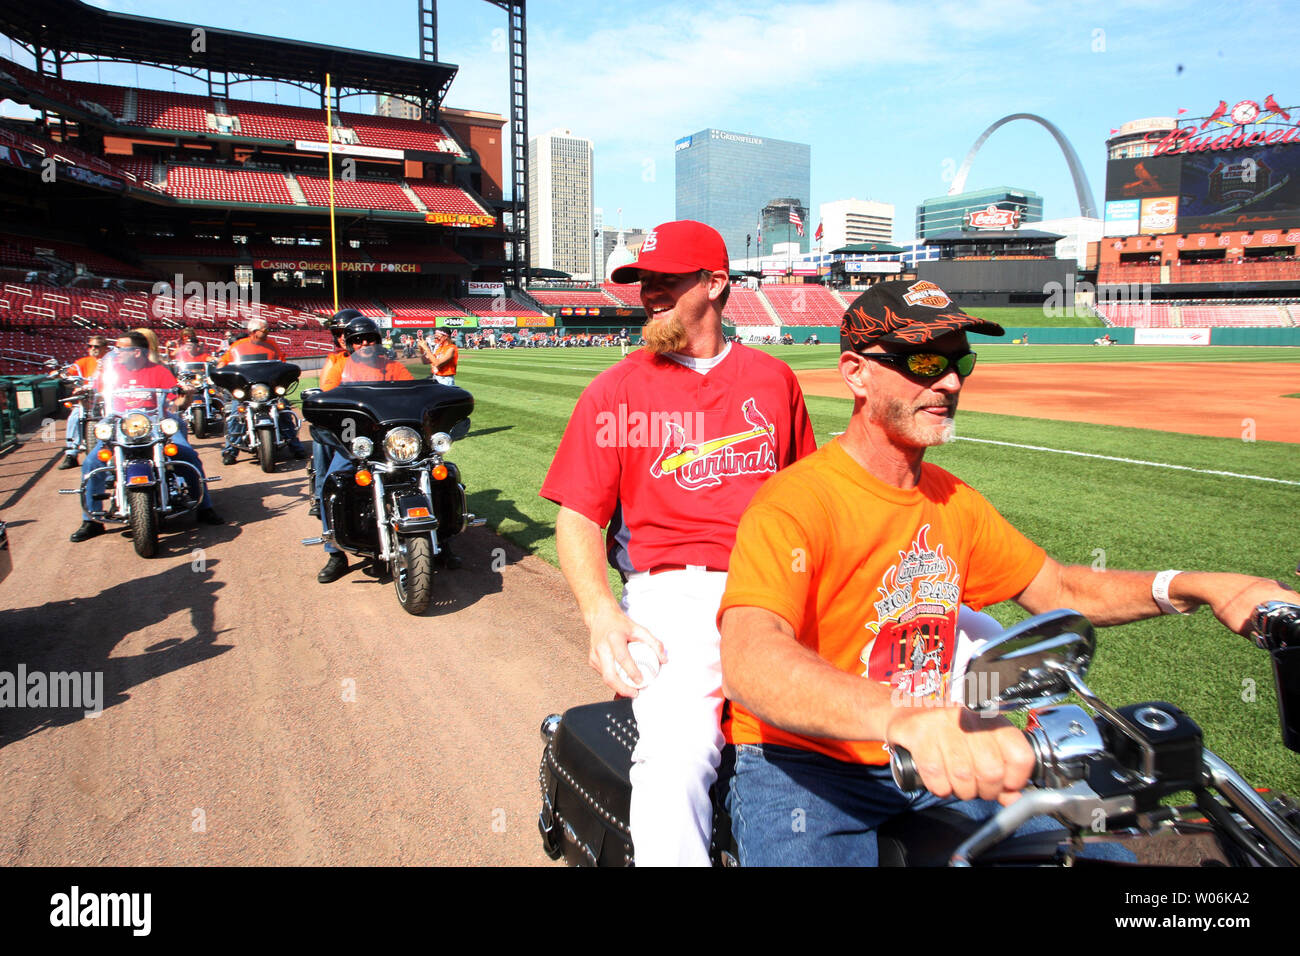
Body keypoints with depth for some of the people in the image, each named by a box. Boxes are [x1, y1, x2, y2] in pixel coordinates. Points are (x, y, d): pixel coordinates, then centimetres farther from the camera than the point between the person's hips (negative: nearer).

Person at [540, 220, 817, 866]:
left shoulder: (774, 380, 18)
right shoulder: (614, 392, 10)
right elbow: (578, 518, 4)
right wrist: (602, 614, -14)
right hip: (674, 593, -3)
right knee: (675, 764, -33)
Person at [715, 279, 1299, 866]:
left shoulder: (954, 502, 9)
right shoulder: (795, 503, -19)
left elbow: (1056, 589, 17)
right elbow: (748, 662, -35)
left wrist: (1191, 588, -1)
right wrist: (906, 717, -52)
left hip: (938, 769, 7)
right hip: (804, 770, -6)